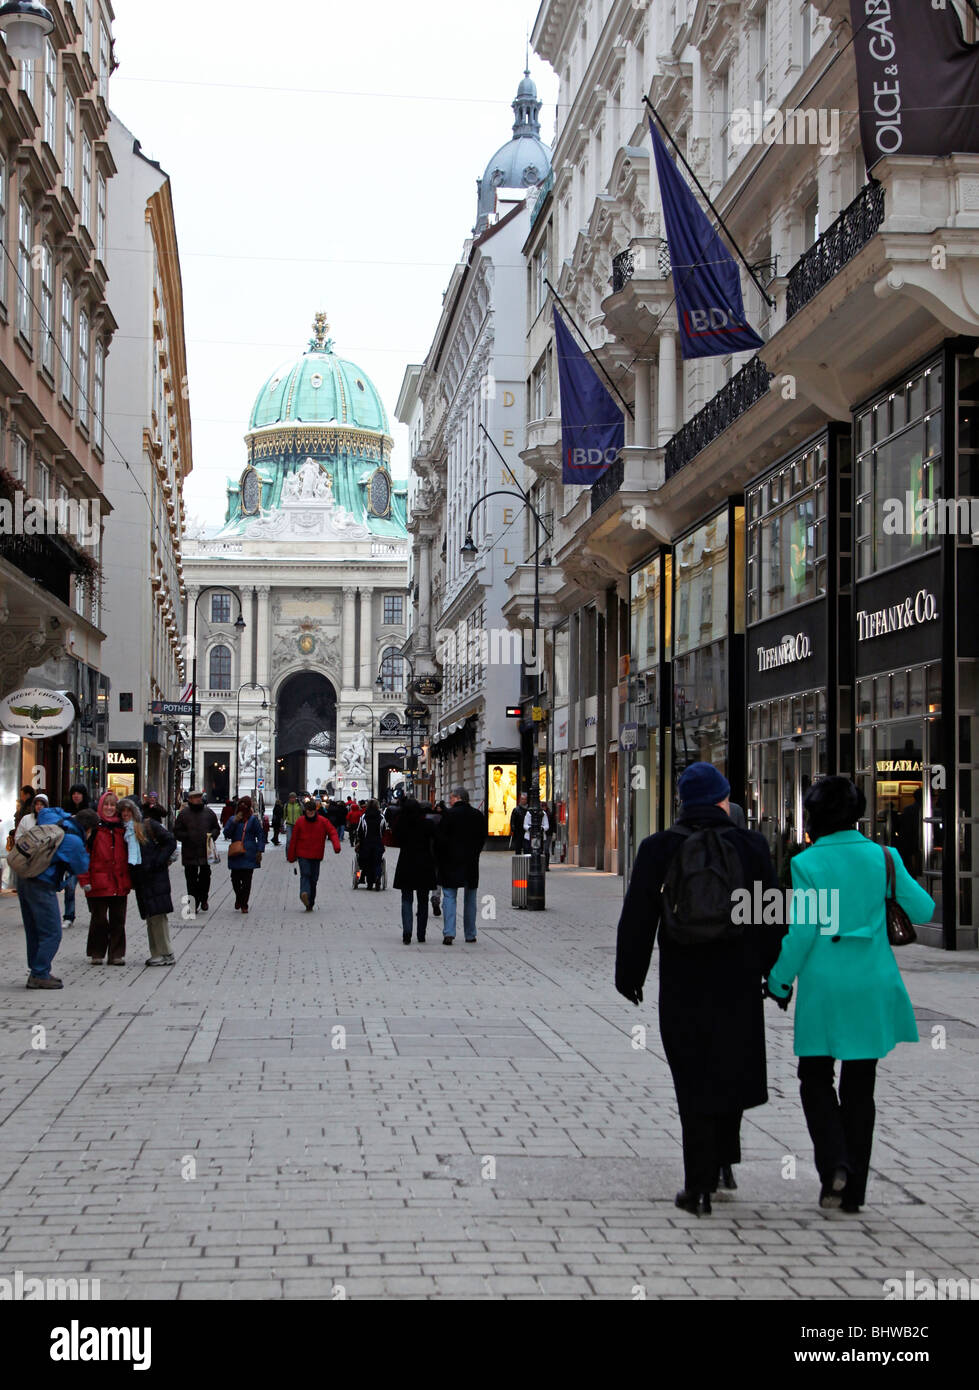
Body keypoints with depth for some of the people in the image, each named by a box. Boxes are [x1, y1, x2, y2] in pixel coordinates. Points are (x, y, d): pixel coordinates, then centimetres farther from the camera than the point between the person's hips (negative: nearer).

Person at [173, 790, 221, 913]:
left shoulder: (208, 812, 7)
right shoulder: (184, 814, 0)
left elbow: (217, 828, 15)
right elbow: (177, 831, 1)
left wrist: (212, 836, -5)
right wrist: (187, 837, -15)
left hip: (206, 852, 2)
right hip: (189, 853, -2)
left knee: (205, 876, 7)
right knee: (191, 879, 2)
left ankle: (203, 899, 26)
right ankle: (194, 903, 9)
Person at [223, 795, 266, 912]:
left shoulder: (253, 819, 2)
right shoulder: (233, 819, 9)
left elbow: (260, 835, 2)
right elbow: (226, 834, -1)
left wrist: (259, 851, -5)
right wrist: (234, 822, -13)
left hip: (249, 854, -2)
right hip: (235, 854, 2)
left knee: (246, 880, -3)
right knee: (235, 878, 2)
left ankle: (244, 904, 6)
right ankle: (239, 899, 27)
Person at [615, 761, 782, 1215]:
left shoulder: (658, 849, -2)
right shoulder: (750, 846, -2)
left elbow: (637, 918, 0)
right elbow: (771, 917, 1)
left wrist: (629, 975, 9)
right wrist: (774, 974, 10)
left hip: (681, 983, 0)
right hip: (738, 980, 0)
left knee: (693, 1079, 5)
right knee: (732, 1067, 20)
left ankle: (700, 1185, 5)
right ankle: (724, 1159, 23)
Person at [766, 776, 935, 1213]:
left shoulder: (806, 864, -9)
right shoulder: (883, 857, -1)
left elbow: (801, 932, -11)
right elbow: (923, 910, 3)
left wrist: (779, 981, 1)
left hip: (823, 986, -3)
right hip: (872, 988, 3)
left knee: (815, 1078, 12)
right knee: (859, 1086, 11)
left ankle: (834, 1163, -9)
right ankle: (853, 1189, 15)